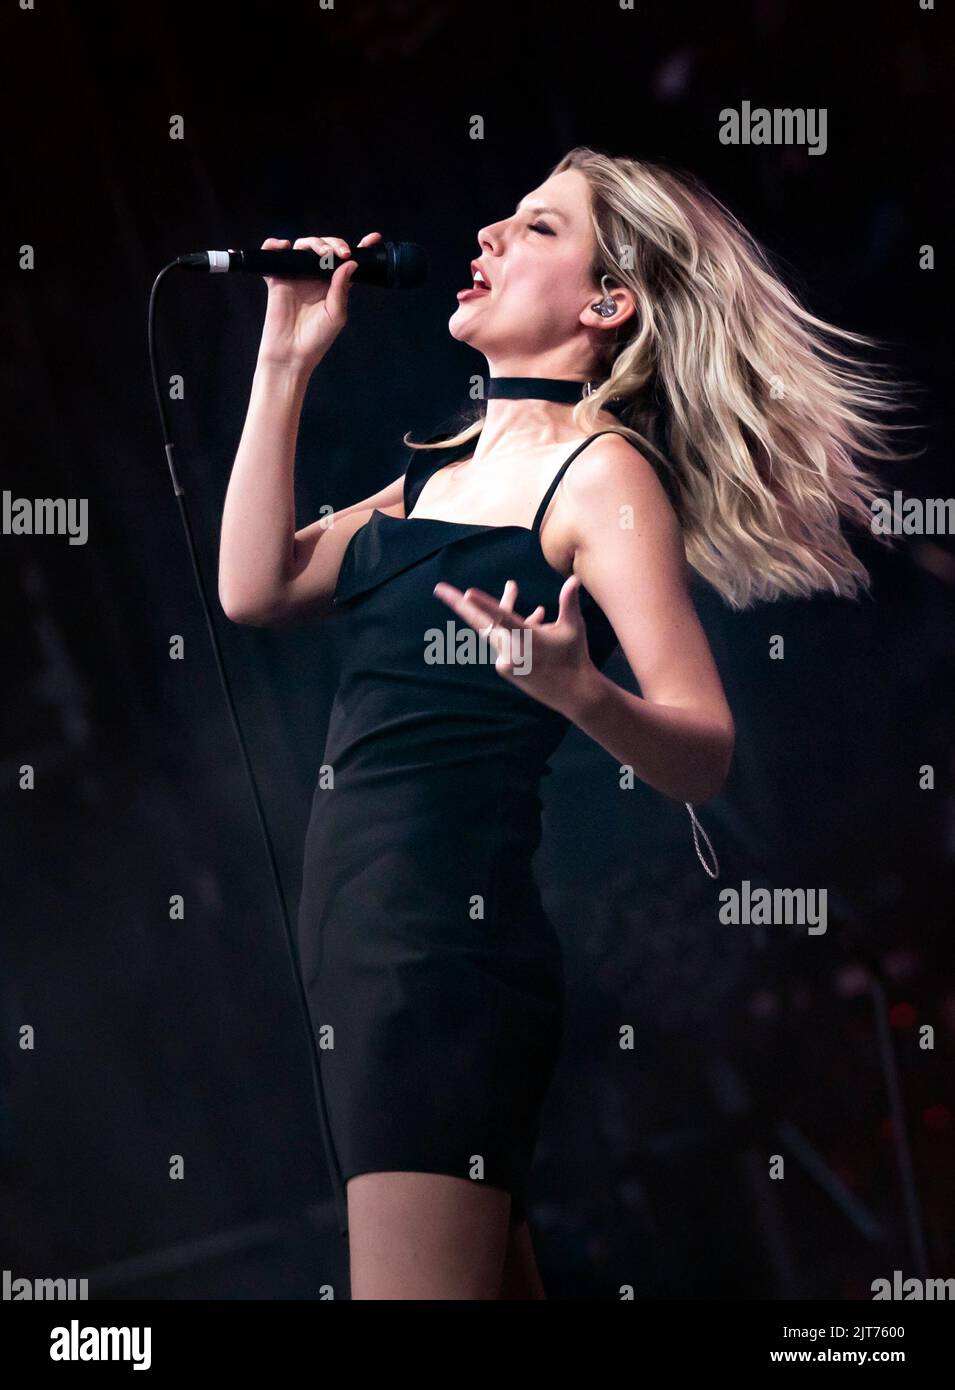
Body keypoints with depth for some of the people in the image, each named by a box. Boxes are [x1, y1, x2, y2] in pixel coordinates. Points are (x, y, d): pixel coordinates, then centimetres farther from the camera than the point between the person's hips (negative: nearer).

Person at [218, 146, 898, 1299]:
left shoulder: (600, 472, -7)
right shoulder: (445, 468, 17)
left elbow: (701, 756, -12)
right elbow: (256, 589, 8)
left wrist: (575, 691, -32)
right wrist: (286, 360, 10)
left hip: (446, 931, -8)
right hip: (359, 930, 8)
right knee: (491, 1282, 16)